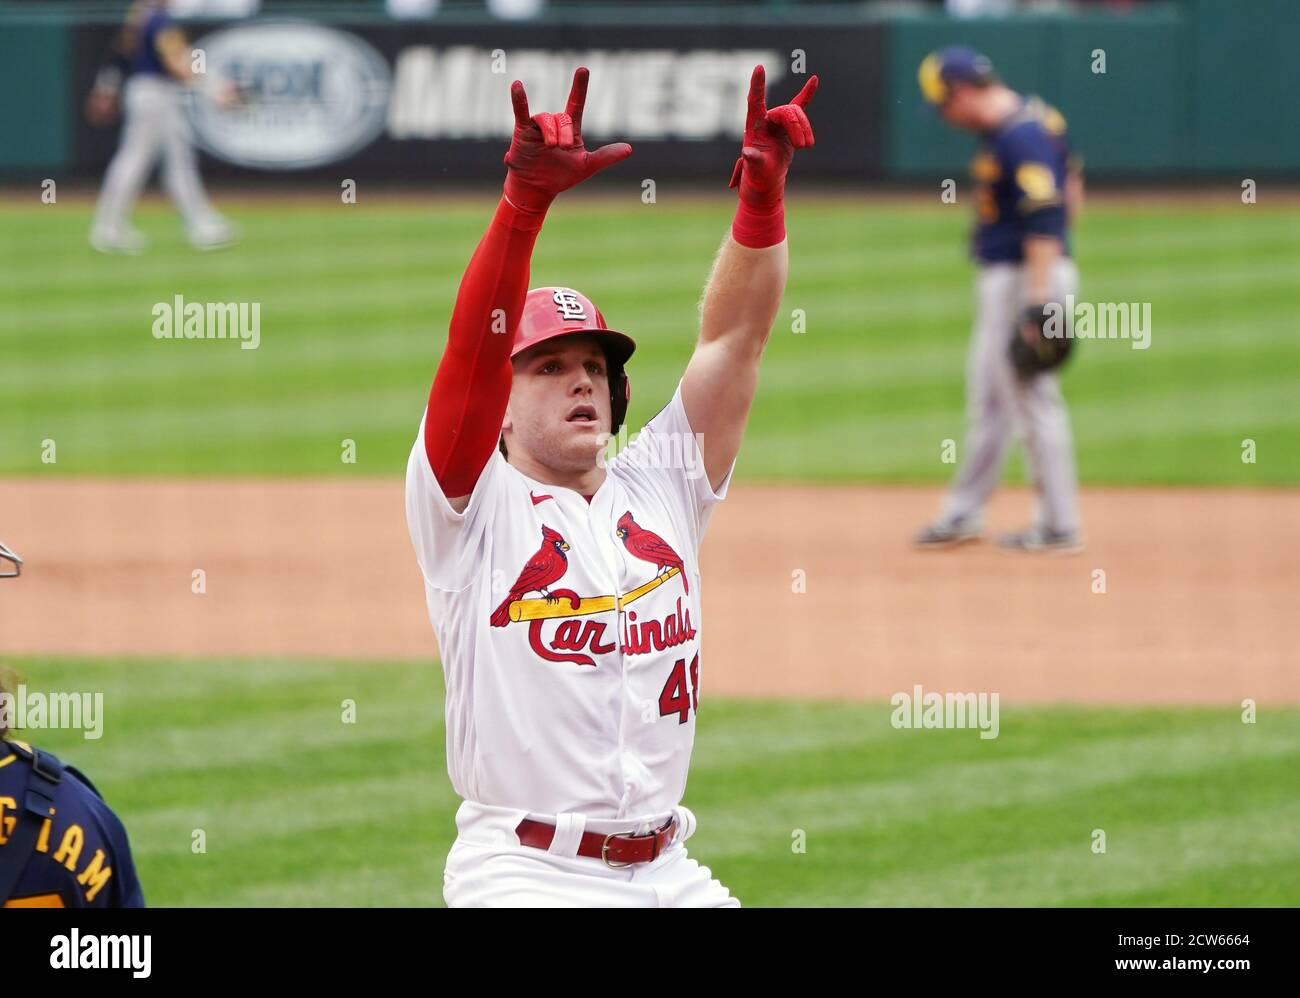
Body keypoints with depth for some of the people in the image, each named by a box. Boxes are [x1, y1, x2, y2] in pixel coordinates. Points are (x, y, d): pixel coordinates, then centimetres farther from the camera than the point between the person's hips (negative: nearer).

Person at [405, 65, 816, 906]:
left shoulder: (661, 489, 14)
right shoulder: (473, 504, 1)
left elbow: (735, 338, 7)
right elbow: (474, 346, -14)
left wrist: (764, 188, -7)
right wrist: (525, 198, -28)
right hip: (528, 874, -6)